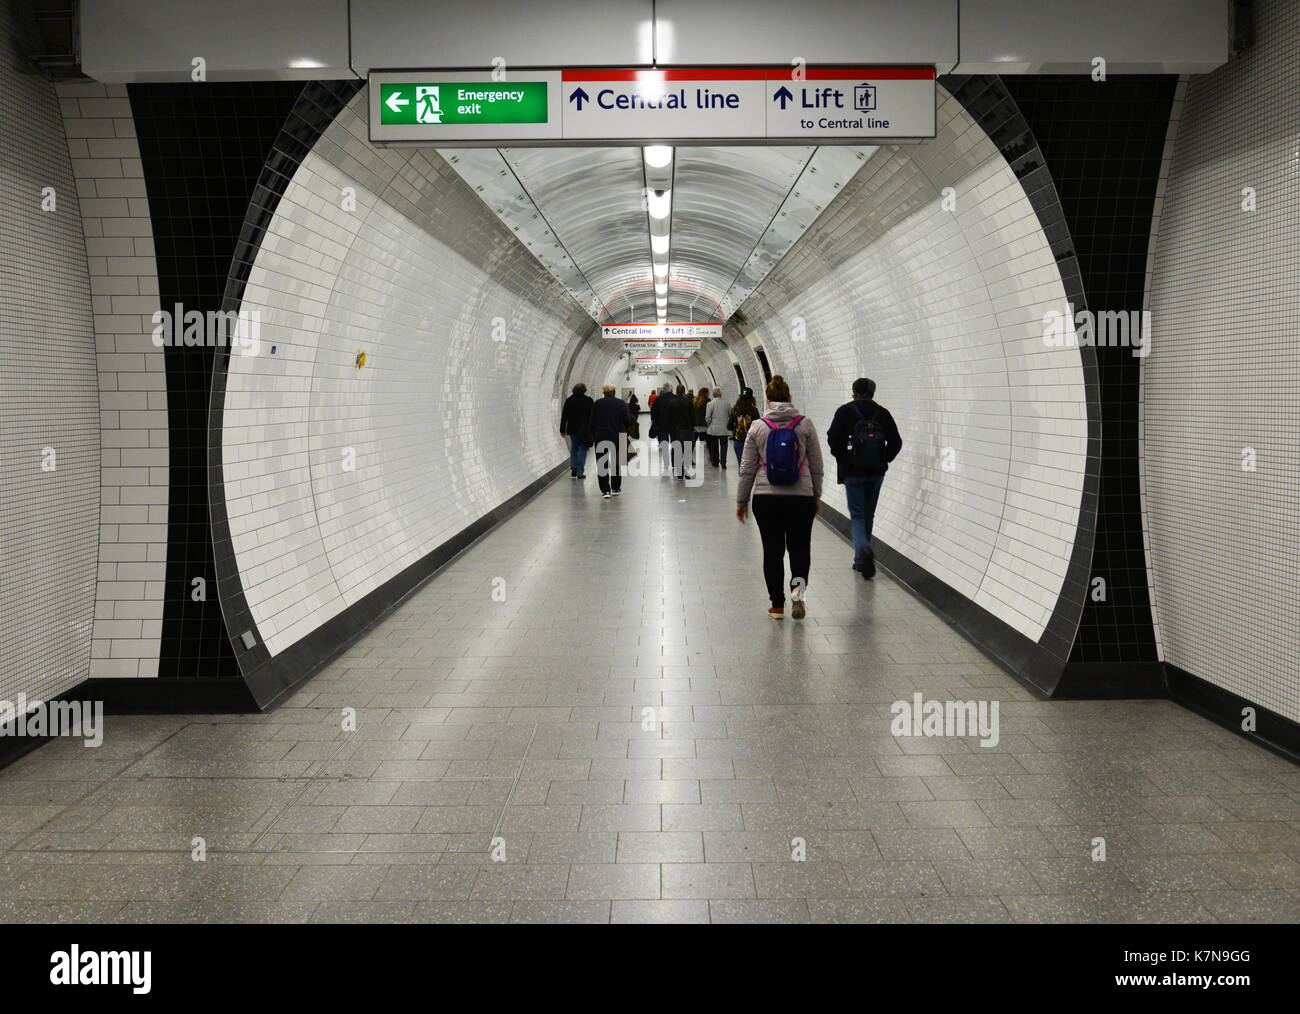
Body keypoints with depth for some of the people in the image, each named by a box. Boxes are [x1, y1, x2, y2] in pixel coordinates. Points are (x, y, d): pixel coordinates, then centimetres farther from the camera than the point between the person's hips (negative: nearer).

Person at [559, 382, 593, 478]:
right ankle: (580, 472, 1)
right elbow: (592, 416, -5)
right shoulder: (588, 401, -5)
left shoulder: (569, 400, 2)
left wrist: (562, 430, 7)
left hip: (572, 429, 2)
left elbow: (564, 416, 3)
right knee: (582, 449, 4)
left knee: (573, 448, 18)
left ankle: (573, 466, -2)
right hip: (584, 430, -2)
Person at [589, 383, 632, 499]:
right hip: (617, 437, 1)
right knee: (616, 462, 15)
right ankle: (615, 488, 20)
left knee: (602, 464, 0)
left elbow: (592, 422, 1)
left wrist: (593, 436, 11)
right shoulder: (621, 403, -3)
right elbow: (627, 420, -5)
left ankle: (605, 490, -8)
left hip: (601, 437, -1)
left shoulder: (597, 404, -1)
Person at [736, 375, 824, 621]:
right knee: (800, 547, 14)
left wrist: (741, 501, 9)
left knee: (772, 551, 9)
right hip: (801, 498, 0)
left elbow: (747, 469, 1)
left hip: (766, 498, 0)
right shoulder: (805, 424, -2)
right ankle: (799, 585, -13)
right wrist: (816, 496, 14)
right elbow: (816, 466, 2)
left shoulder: (757, 427, -2)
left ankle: (777, 605, 11)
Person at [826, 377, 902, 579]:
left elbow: (833, 438, -11)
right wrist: (883, 460, 13)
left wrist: (842, 458, 4)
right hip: (876, 472, 3)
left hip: (853, 472, -3)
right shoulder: (882, 413, 5)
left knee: (857, 515, 2)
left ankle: (864, 550, -25)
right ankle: (861, 560, 23)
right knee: (868, 514, 15)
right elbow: (896, 442, 2)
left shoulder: (845, 411, -4)